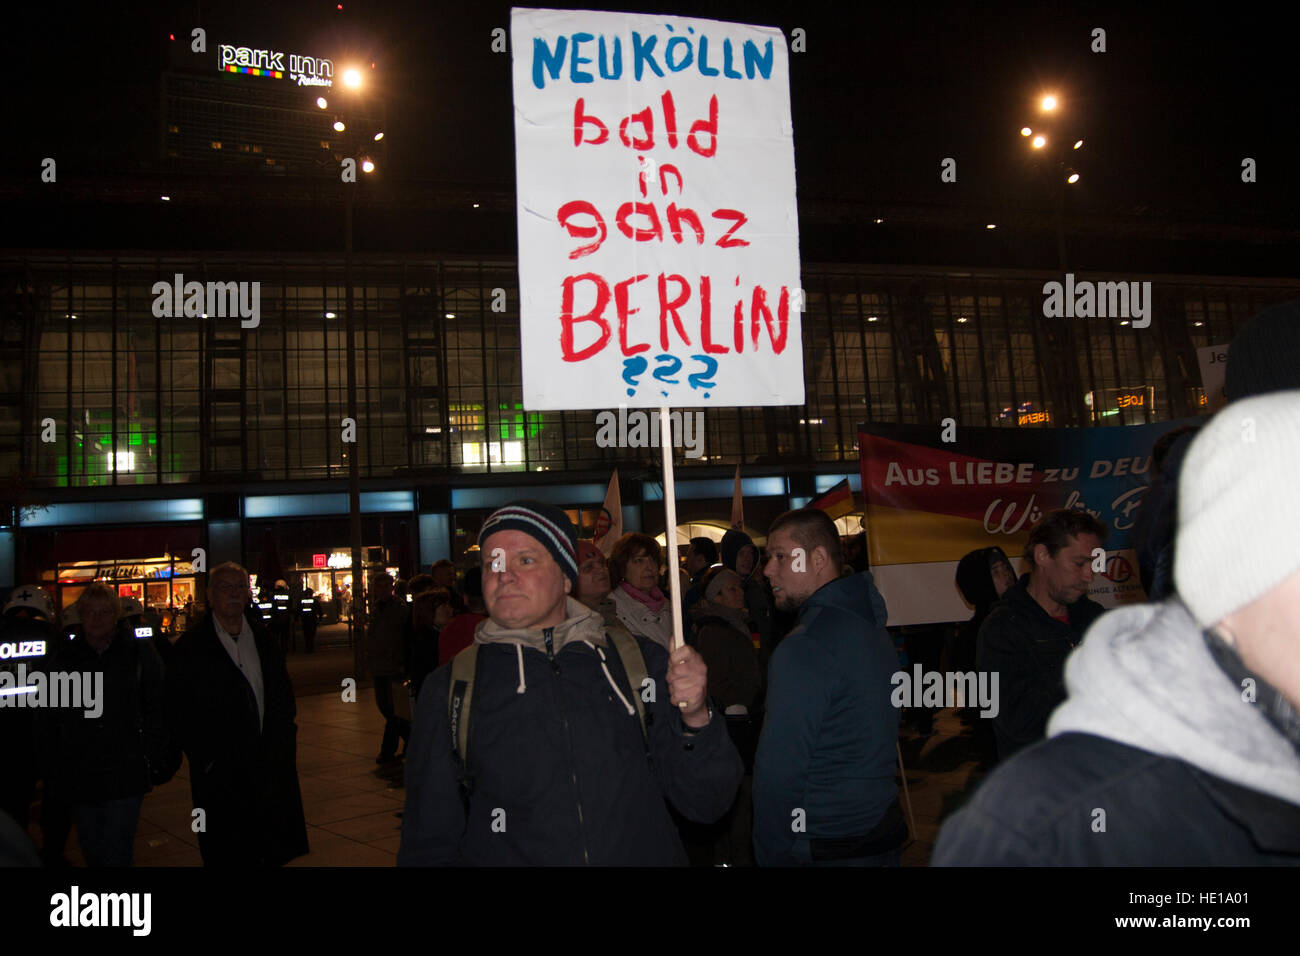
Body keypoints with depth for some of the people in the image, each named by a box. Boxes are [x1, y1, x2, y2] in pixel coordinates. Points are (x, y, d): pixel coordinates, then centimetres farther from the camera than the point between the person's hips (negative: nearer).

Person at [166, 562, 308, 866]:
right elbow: (181, 715, -5)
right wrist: (207, 759, -11)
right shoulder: (191, 648, -3)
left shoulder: (264, 641, 10)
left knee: (273, 855, 8)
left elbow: (283, 700, 16)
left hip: (270, 769, 4)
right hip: (221, 777, -4)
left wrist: (283, 744, 5)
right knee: (226, 856, 2)